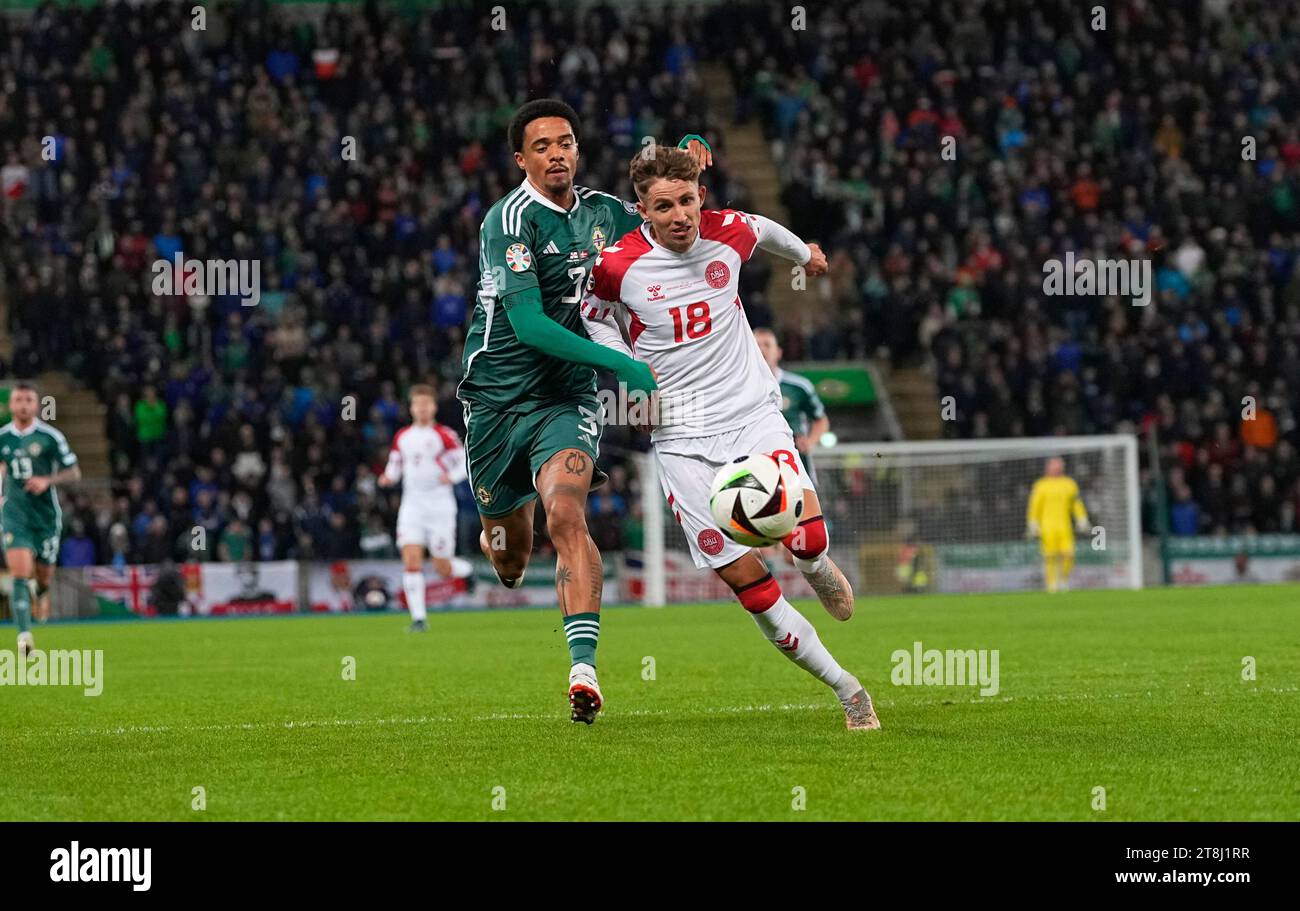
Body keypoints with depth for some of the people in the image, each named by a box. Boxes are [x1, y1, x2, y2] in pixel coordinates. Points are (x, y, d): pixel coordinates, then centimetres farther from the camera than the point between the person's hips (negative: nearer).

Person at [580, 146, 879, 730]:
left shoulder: (728, 233, -4)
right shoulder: (617, 263, -10)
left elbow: (763, 229, 21)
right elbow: (595, 313, 13)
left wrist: (804, 252, 42)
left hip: (753, 412, 1)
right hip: (681, 436, -1)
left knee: (806, 537, -22)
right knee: (744, 578, -10)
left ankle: (817, 566, 18)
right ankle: (843, 687, 2)